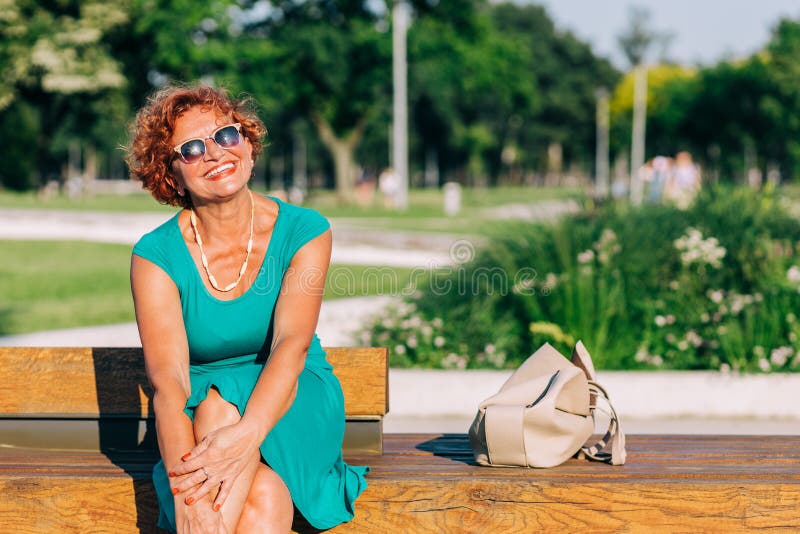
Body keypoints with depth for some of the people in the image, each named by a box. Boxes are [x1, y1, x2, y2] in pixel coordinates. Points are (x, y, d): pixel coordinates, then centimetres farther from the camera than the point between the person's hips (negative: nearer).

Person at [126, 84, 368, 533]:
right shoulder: (156, 256, -10)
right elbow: (168, 380, -23)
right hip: (199, 413, 0)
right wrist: (186, 495, -40)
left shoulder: (304, 232, -9)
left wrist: (244, 435, -44)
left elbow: (291, 345, -24)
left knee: (223, 400, -34)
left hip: (294, 406, 0)